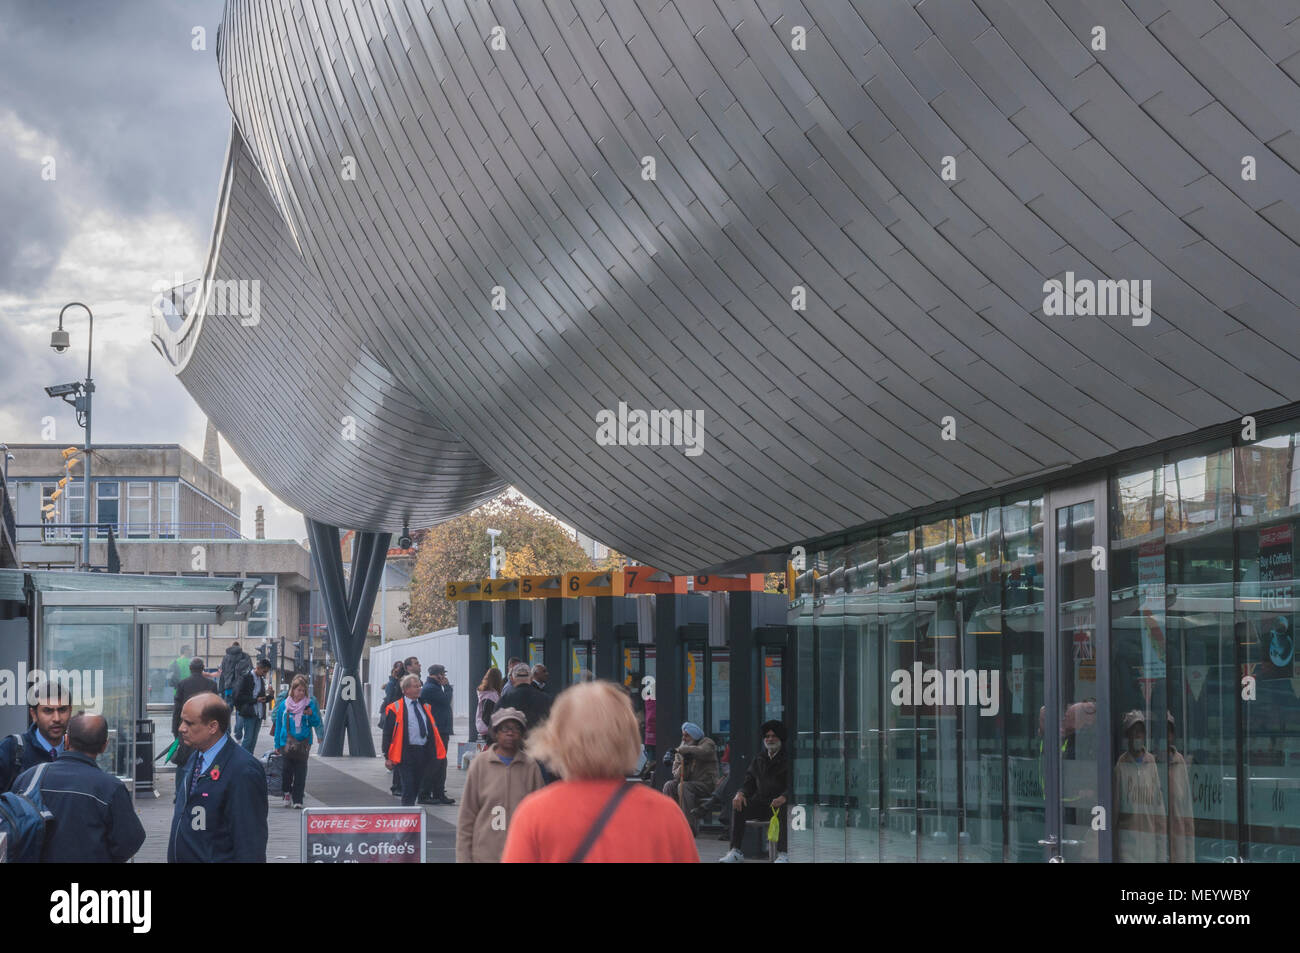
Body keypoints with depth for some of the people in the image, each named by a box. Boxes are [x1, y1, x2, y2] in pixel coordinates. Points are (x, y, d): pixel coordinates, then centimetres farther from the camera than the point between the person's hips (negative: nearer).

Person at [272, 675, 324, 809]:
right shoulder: (284, 705, 4)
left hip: (304, 743, 0)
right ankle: (286, 792, 23)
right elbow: (278, 725, 10)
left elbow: (317, 723, 3)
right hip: (287, 743, 1)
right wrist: (277, 745, 9)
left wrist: (311, 714, -18)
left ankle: (297, 800, 1)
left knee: (300, 772, -2)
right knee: (287, 768, -1)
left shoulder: (310, 704, 2)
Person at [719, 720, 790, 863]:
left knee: (781, 811, -39)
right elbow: (749, 782, 14)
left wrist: (783, 798, -31)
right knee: (738, 806, -22)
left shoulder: (787, 761, 2)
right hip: (760, 802, 4)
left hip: (780, 803, -4)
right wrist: (740, 793, -10)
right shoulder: (758, 761, 18)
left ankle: (782, 854, -38)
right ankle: (736, 851, -25)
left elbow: (791, 787, -9)